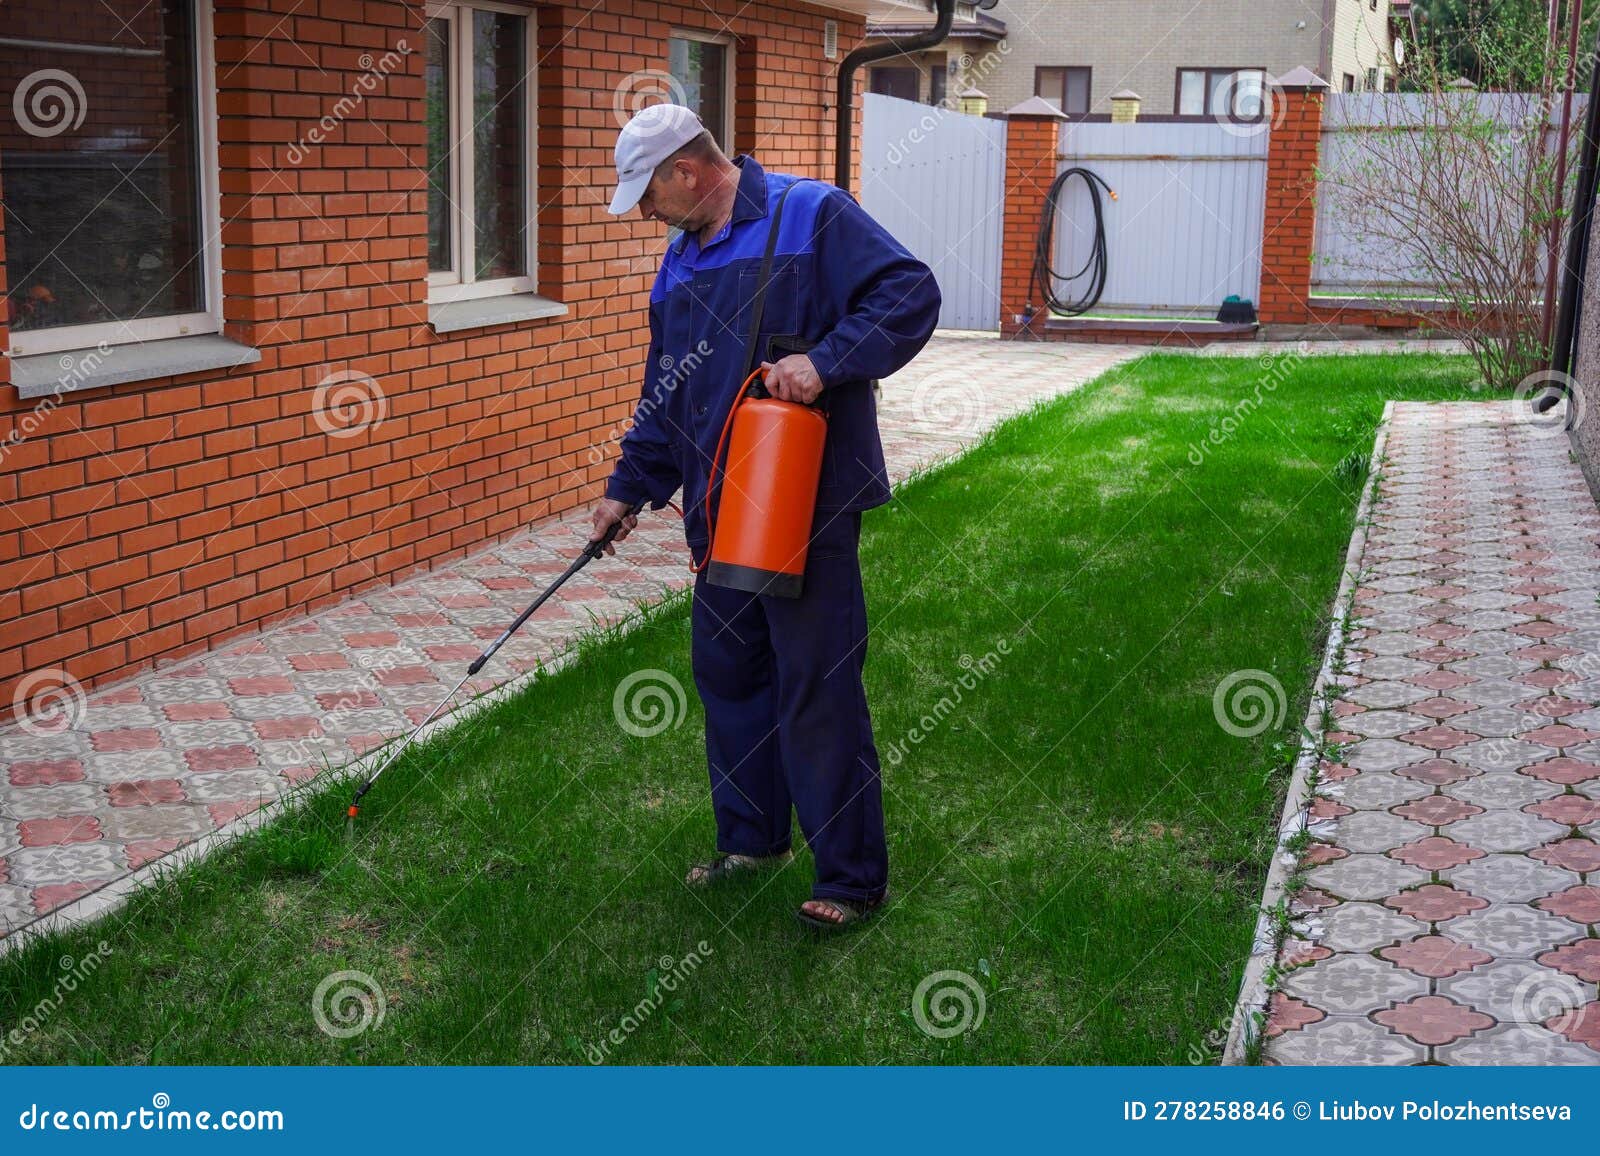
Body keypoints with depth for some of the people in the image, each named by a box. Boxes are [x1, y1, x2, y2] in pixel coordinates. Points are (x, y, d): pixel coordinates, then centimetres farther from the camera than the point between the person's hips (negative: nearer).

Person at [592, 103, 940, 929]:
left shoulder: (813, 215, -7)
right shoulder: (680, 259, 17)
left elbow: (910, 296, -16)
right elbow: (663, 393, 24)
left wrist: (824, 362, -25)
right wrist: (629, 486, 22)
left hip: (809, 506, -8)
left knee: (817, 689, -5)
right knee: (726, 673, 15)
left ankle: (852, 876, 6)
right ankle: (751, 838, 32)